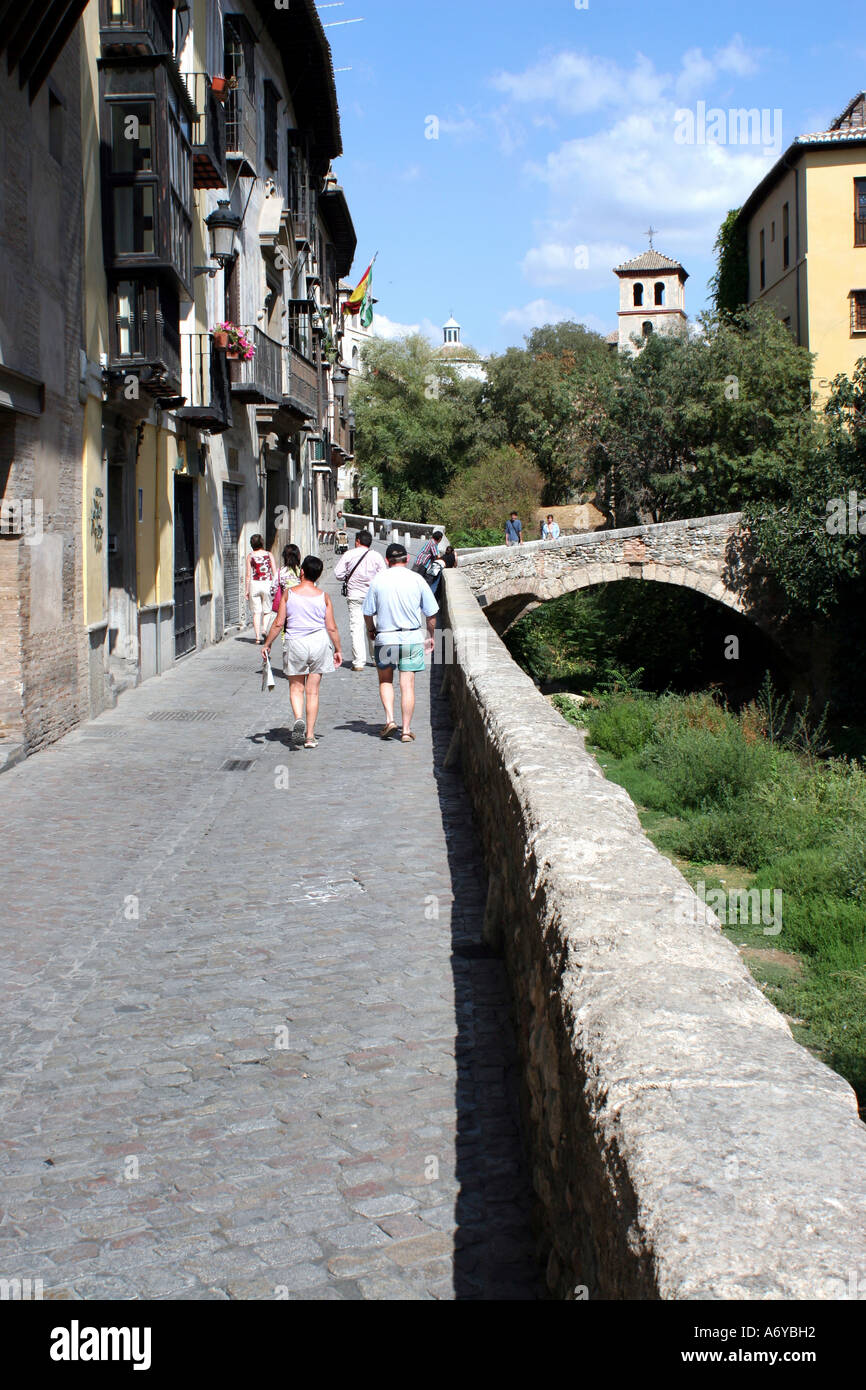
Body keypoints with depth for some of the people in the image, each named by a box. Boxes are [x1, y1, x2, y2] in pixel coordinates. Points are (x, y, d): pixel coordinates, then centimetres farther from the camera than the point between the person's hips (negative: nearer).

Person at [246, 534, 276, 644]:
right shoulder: (268, 555, 3)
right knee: (267, 610, 11)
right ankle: (265, 629, -13)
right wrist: (275, 586, 9)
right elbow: (275, 572, 2)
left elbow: (248, 575, 1)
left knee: (256, 612, 5)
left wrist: (247, 591, 6)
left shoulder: (250, 556, 2)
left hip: (254, 584, 0)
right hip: (267, 584, 0)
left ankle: (257, 637, 2)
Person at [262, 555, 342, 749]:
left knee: (296, 687, 13)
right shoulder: (323, 597, -2)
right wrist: (338, 650, 12)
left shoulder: (289, 594, -5)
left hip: (295, 644, -1)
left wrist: (267, 644, 8)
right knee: (313, 691, 7)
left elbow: (279, 623, -4)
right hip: (319, 643, 1)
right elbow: (331, 627, 0)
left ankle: (298, 719, -15)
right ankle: (310, 736, 8)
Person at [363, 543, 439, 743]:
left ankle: (389, 719, 2)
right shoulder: (417, 580, -3)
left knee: (385, 681, 18)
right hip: (412, 637, 0)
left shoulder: (378, 581, -3)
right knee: (407, 684, 4)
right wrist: (431, 635, 16)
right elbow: (431, 613, 2)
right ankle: (406, 730, 3)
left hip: (385, 638, 0)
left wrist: (371, 630, 22)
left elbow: (368, 613, 3)